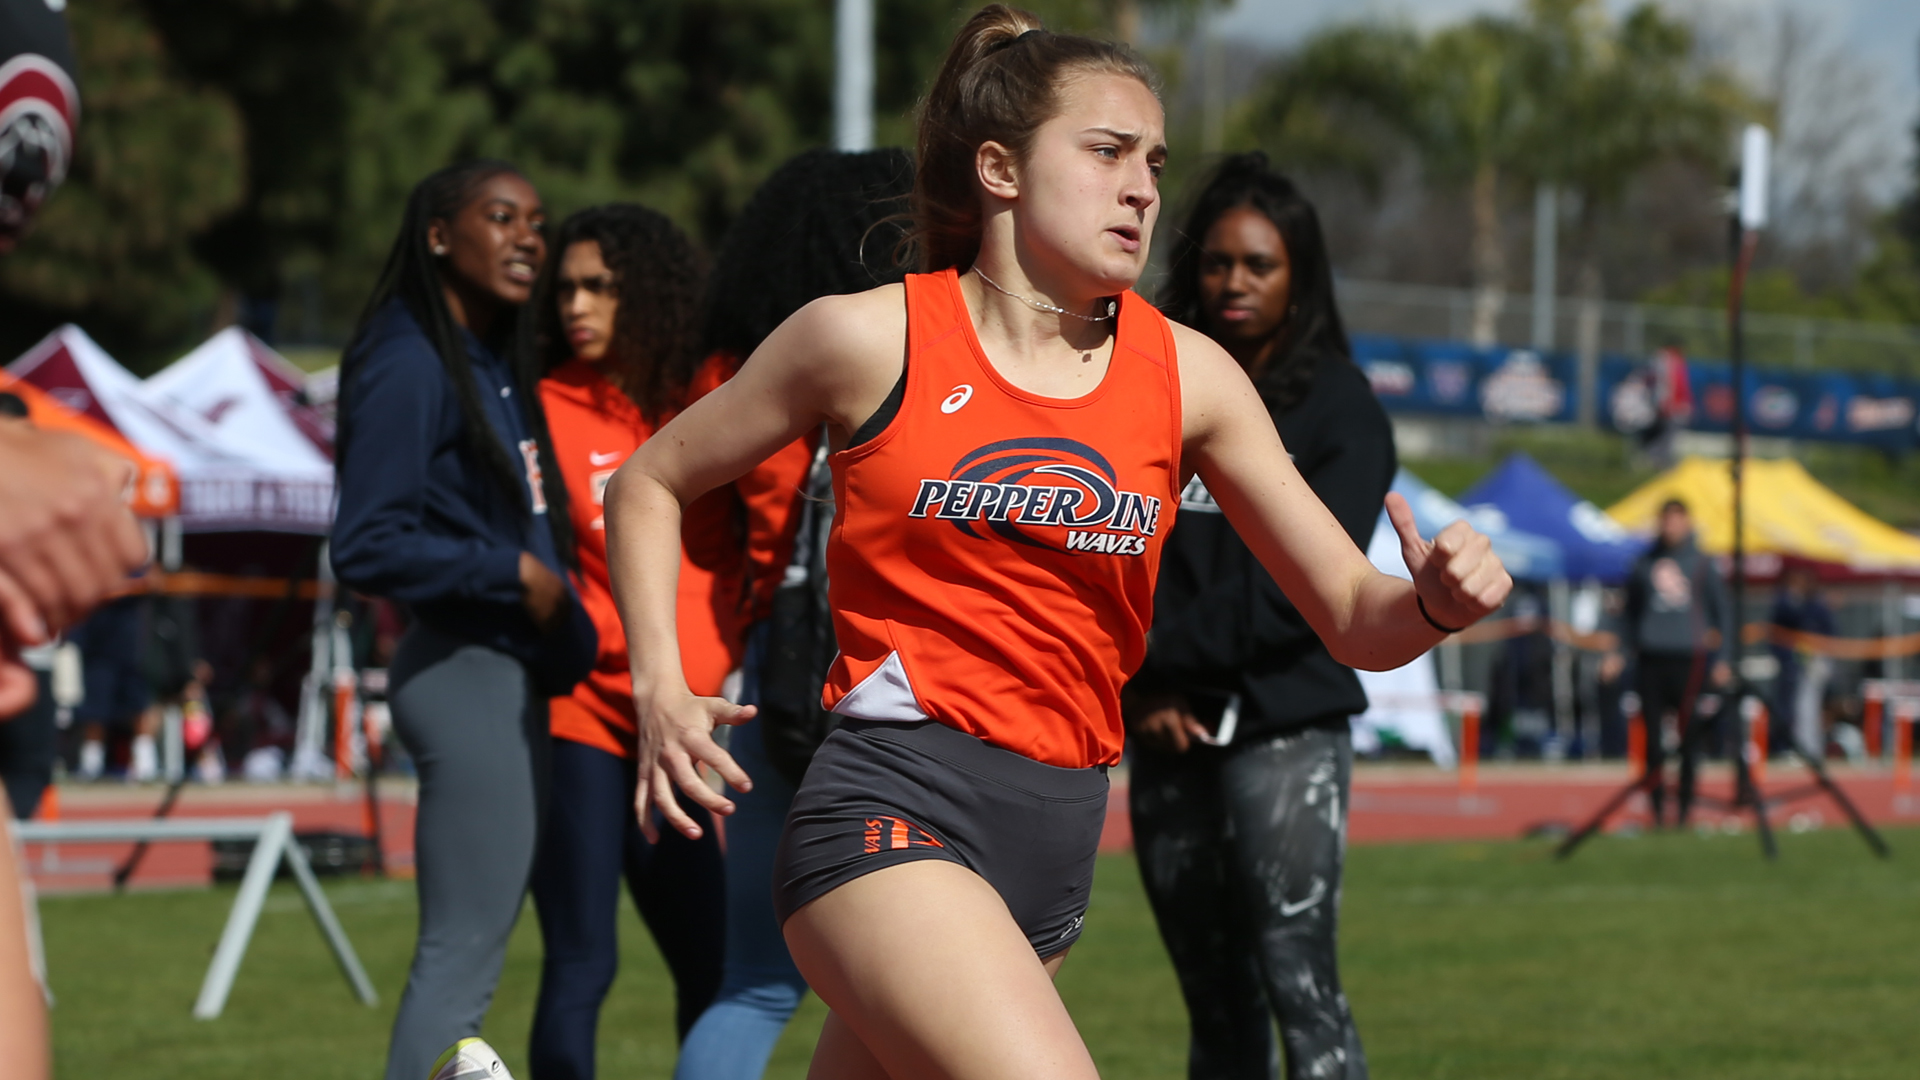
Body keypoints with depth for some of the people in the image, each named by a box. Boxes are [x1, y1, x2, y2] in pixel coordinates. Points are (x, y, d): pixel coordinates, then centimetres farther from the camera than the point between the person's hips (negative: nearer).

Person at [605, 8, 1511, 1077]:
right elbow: (651, 483, 11)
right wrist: (661, 691, -3)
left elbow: (1355, 619, 7)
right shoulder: (872, 339, -3)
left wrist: (1435, 602, -16)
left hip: (1059, 834, 5)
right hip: (894, 813, -5)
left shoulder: (1188, 375, 7)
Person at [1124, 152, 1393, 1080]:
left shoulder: (1338, 407, 0)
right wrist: (1143, 684, -7)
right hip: (1171, 733, 5)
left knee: (1298, 980, -14)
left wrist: (1161, 650, -8)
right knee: (1217, 1005, 7)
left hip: (1286, 731, -5)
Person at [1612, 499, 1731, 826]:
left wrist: (1721, 660, 2)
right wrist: (1624, 650, 7)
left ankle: (1685, 805, 4)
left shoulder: (1702, 565, 6)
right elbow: (1630, 611, 18)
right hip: (1651, 660, 2)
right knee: (1653, 734, 1)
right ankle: (1657, 807, 6)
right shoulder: (1645, 565, 10)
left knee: (1689, 735, -3)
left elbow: (1723, 612, 9)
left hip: (1689, 659, -2)